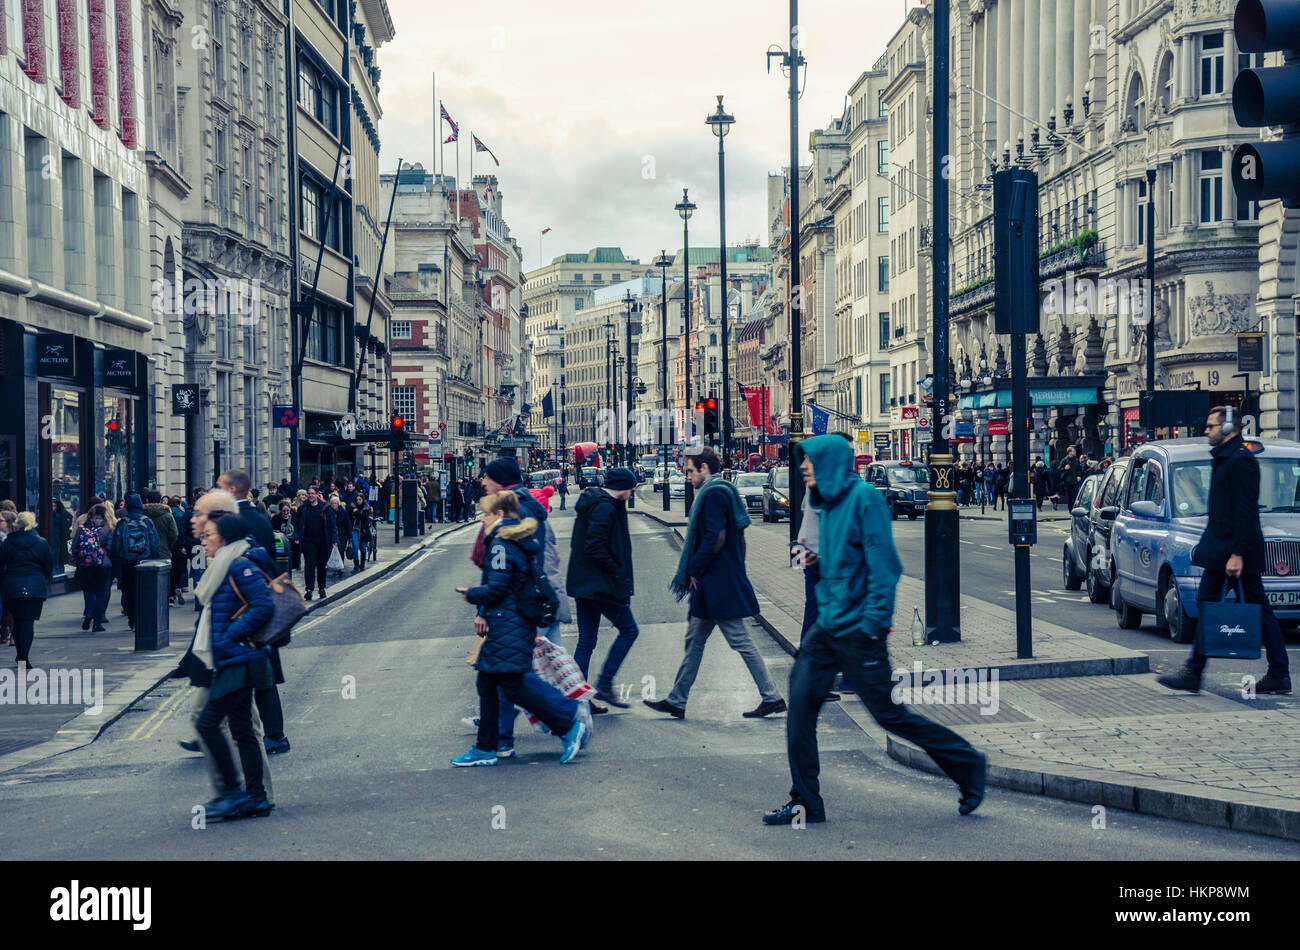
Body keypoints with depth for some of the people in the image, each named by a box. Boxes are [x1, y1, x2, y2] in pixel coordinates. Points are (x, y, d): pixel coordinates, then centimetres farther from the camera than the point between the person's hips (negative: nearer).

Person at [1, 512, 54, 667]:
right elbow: (49, 567, 4)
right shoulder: (42, 543, -2)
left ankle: (20, 655, 22)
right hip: (35, 587, -1)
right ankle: (24, 658, -8)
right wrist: (47, 580, 22)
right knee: (28, 621, -1)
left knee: (17, 621, 15)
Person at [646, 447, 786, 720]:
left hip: (719, 585, -11)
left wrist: (694, 570, -14)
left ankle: (772, 697, 2)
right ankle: (677, 700, 17)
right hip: (713, 585, 11)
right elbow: (739, 539, 19)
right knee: (694, 640, 12)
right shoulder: (723, 491, 16)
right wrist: (737, 569, 20)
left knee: (740, 641, -4)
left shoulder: (713, 494, -15)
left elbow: (716, 539, -23)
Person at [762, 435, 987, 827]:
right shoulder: (829, 504, 14)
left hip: (858, 631, -8)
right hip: (827, 628, 8)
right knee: (800, 704, 1)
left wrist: (874, 621, -20)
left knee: (888, 713, 0)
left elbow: (883, 564, -17)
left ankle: (968, 766, 17)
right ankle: (805, 802, 8)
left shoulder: (864, 497, -12)